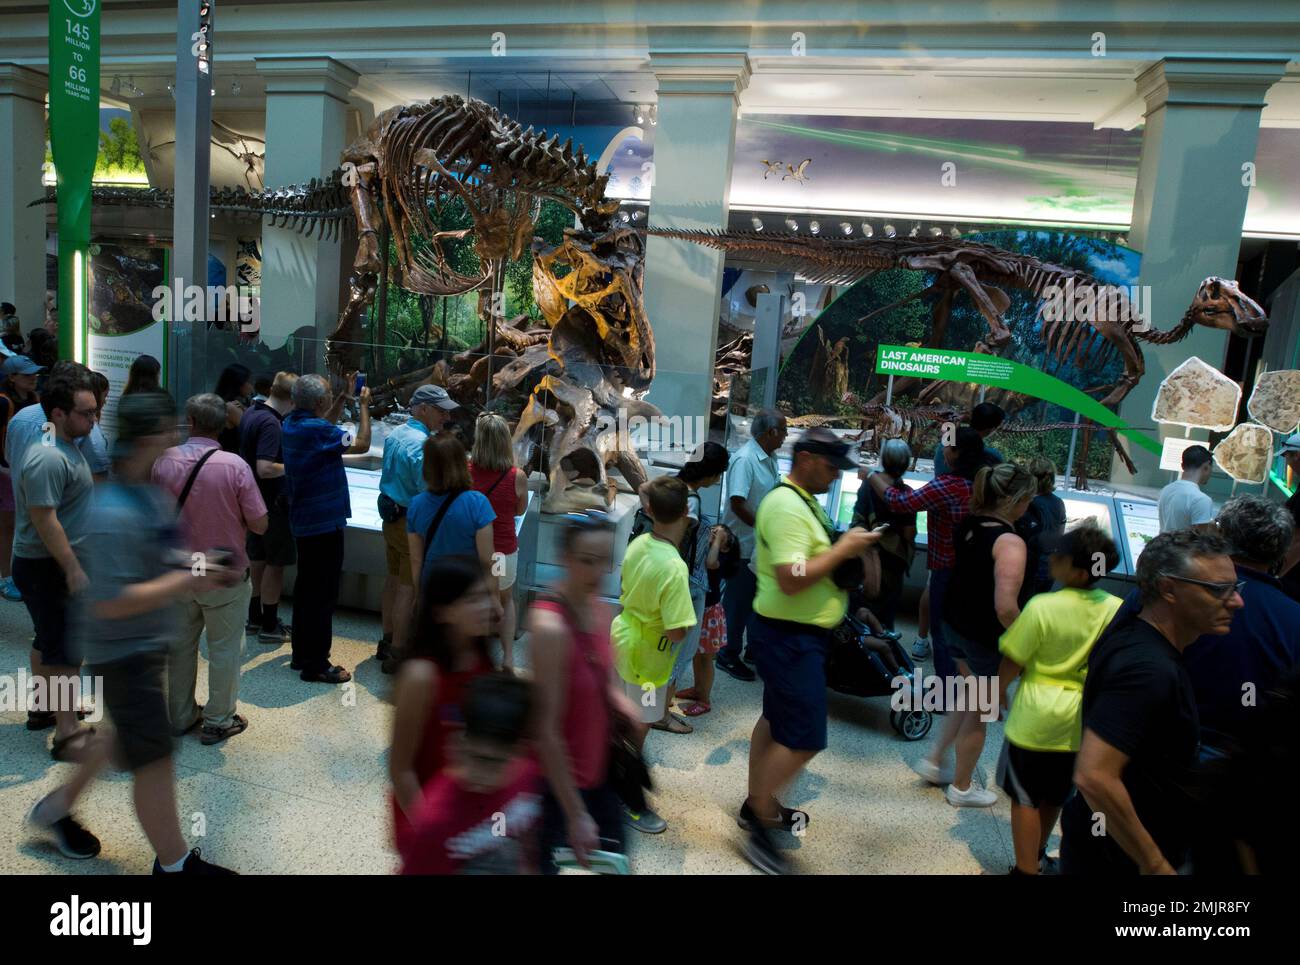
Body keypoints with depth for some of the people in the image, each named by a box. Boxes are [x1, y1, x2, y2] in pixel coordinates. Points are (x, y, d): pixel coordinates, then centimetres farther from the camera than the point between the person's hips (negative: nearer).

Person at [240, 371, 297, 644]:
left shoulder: (251, 413, 6)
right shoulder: (271, 424, -23)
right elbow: (265, 469, -30)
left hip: (254, 499, 9)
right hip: (272, 502, -9)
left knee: (257, 559, 19)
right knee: (275, 563, 2)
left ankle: (255, 618, 31)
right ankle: (269, 626, 11)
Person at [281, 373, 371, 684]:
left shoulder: (291, 424, 6)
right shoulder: (317, 430, -22)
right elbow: (362, 444, -17)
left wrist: (343, 399, 18)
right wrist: (364, 405, -7)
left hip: (304, 520, 10)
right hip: (325, 521, -10)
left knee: (306, 588, 18)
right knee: (323, 594, -2)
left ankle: (302, 654, 29)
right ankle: (315, 664, 4)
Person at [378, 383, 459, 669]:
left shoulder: (395, 433, 7)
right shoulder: (421, 444, -23)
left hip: (390, 515, 9)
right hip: (412, 522, -9)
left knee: (393, 579, 18)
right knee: (408, 587, -1)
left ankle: (388, 641, 31)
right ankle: (397, 653, 7)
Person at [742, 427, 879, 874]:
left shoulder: (805, 501, 11)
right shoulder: (787, 506, -22)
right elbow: (792, 578, -29)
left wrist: (845, 548, 5)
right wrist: (842, 549, -22)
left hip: (797, 635, 11)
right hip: (789, 637, -11)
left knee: (777, 721, 20)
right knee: (803, 739, -6)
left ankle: (758, 805, 34)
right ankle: (760, 823, 8)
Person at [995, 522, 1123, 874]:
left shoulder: (1042, 607, -23)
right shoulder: (1117, 609, -9)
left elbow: (1012, 663, -13)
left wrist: (999, 689, 5)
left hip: (1037, 718, -5)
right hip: (1083, 721, 6)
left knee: (1025, 798, 10)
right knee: (1053, 796, 24)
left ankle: (1026, 868, 17)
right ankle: (1037, 854, 43)